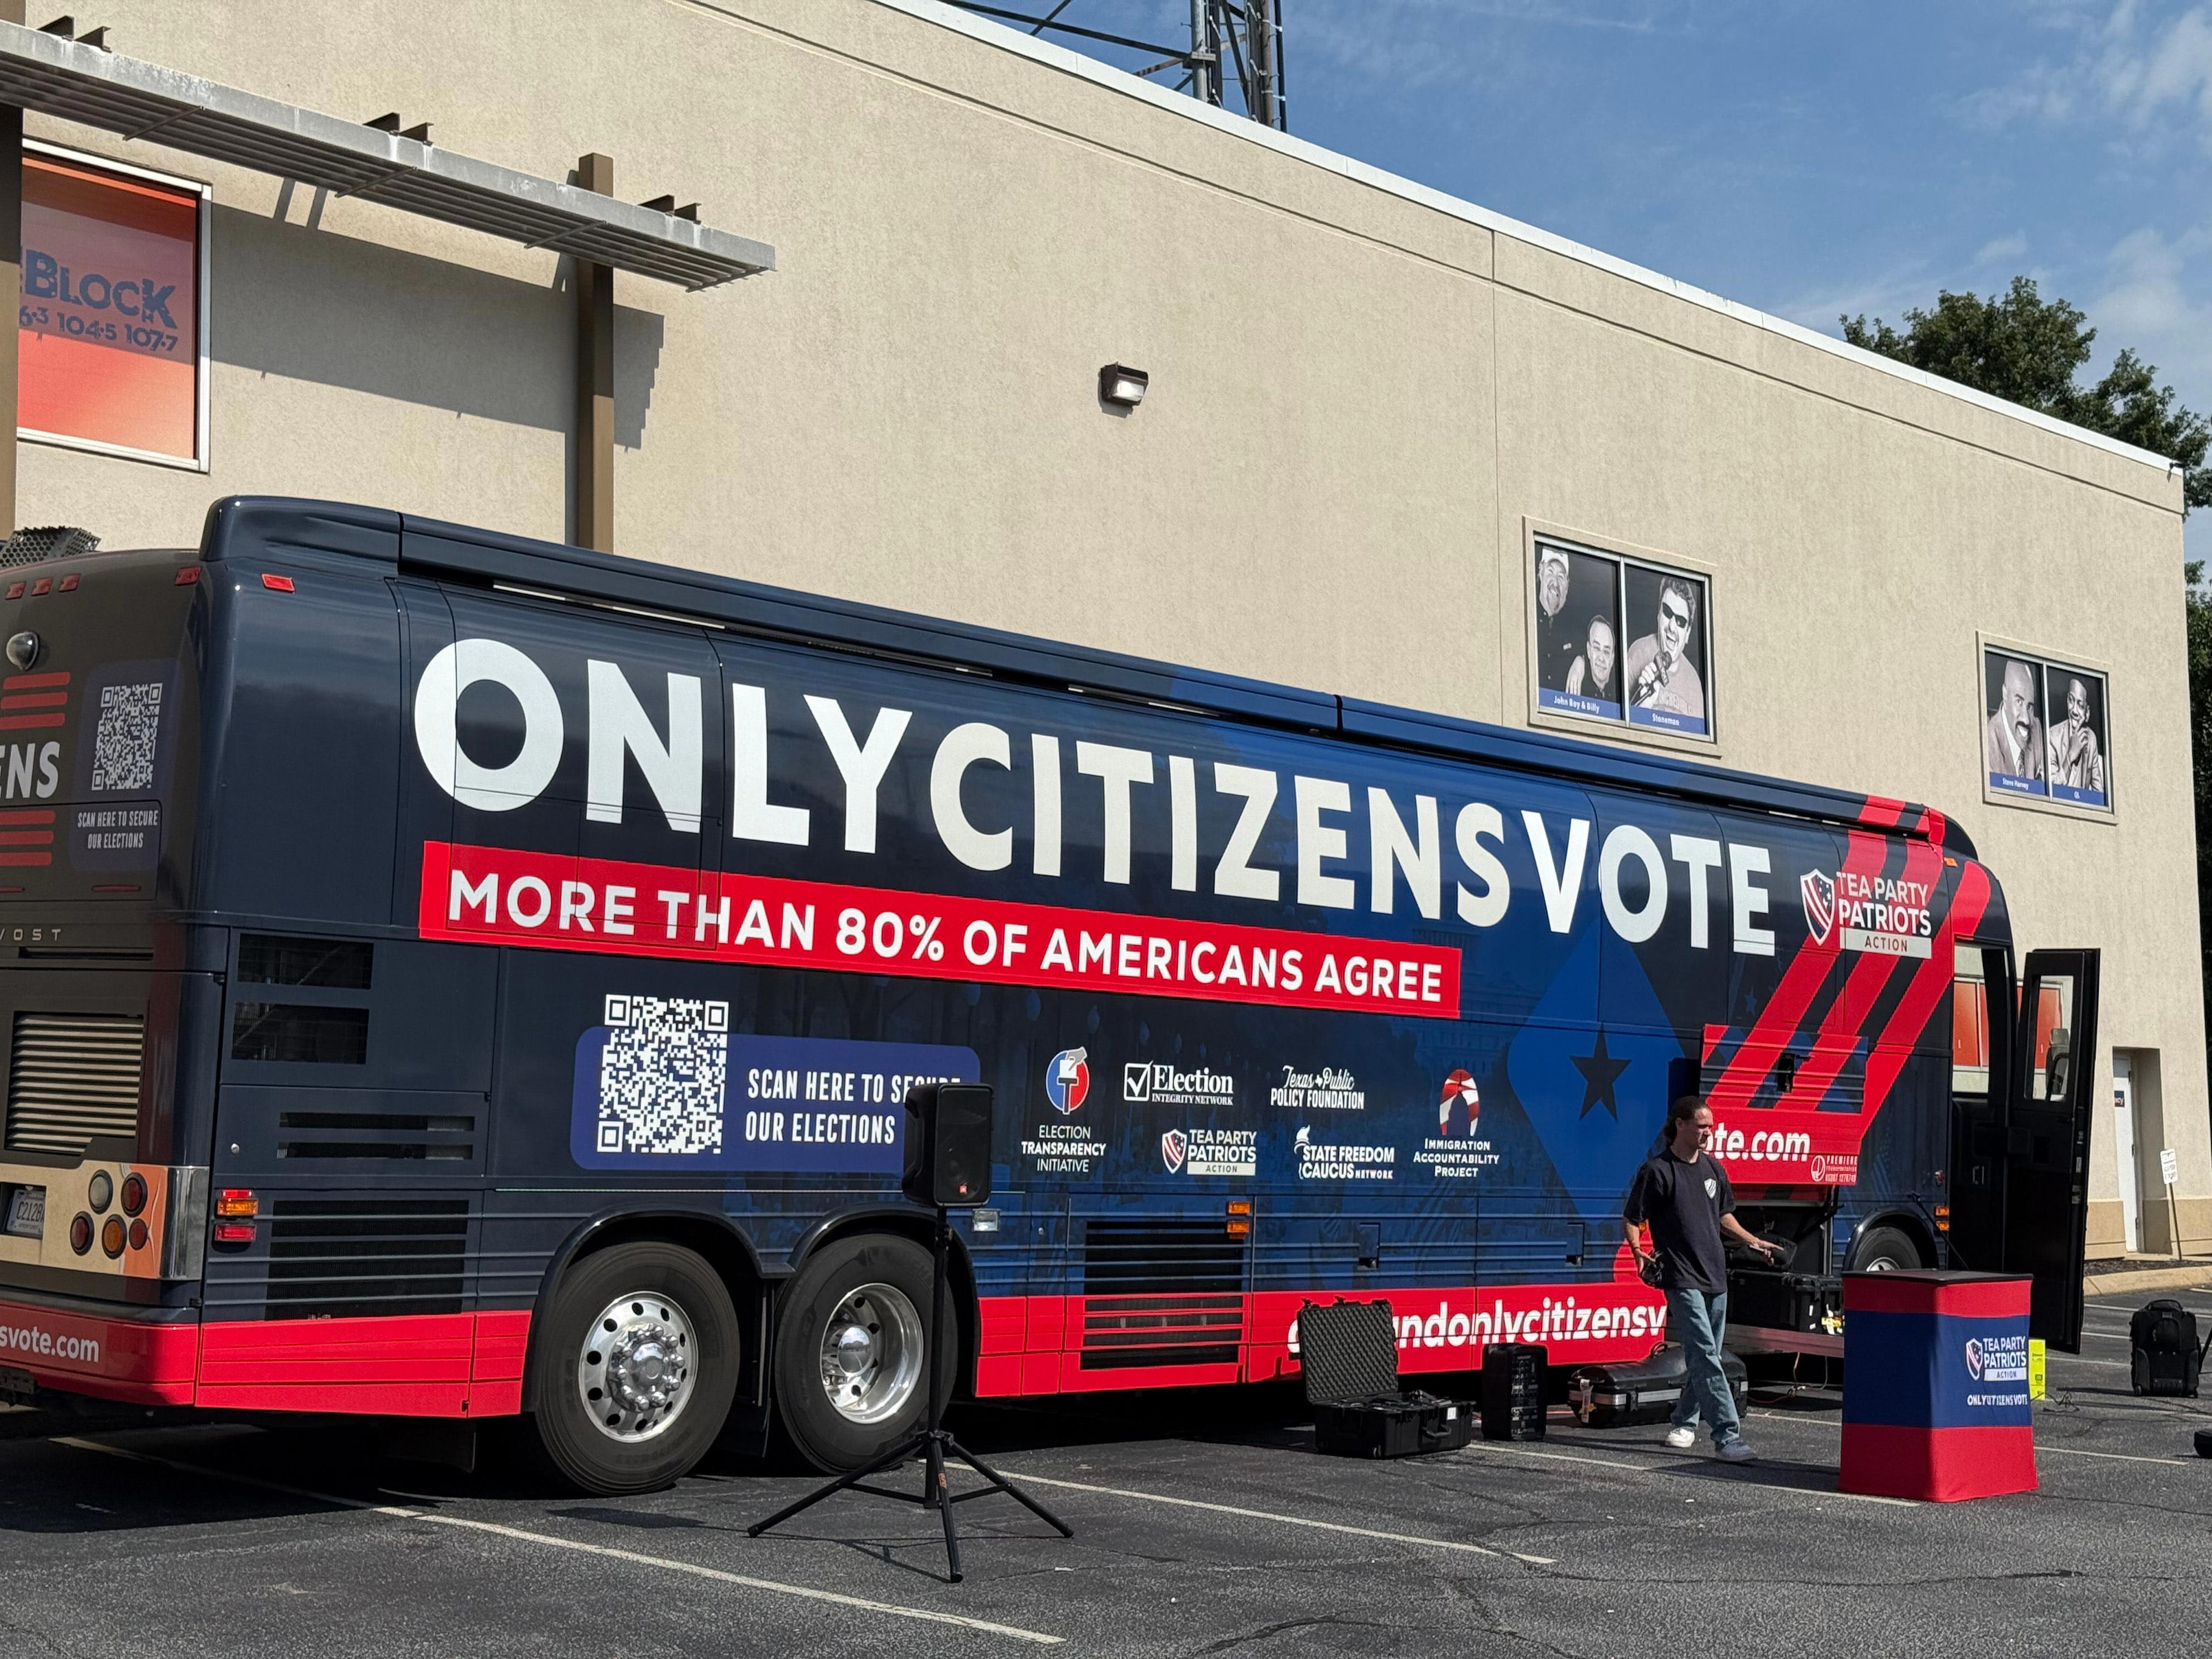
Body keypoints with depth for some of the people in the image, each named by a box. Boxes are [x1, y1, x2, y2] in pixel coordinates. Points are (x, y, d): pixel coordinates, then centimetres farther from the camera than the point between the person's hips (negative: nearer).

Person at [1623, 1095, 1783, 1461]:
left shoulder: (1713, 1168, 13)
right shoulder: (1657, 1170, -7)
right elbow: (1630, 1219, -4)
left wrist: (1754, 1241, 18)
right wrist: (1639, 1252, -17)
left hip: (1715, 1276, 7)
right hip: (1682, 1279, -7)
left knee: (1706, 1357, 12)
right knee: (1705, 1356, -14)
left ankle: (1685, 1423, 29)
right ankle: (1727, 1434, -19)